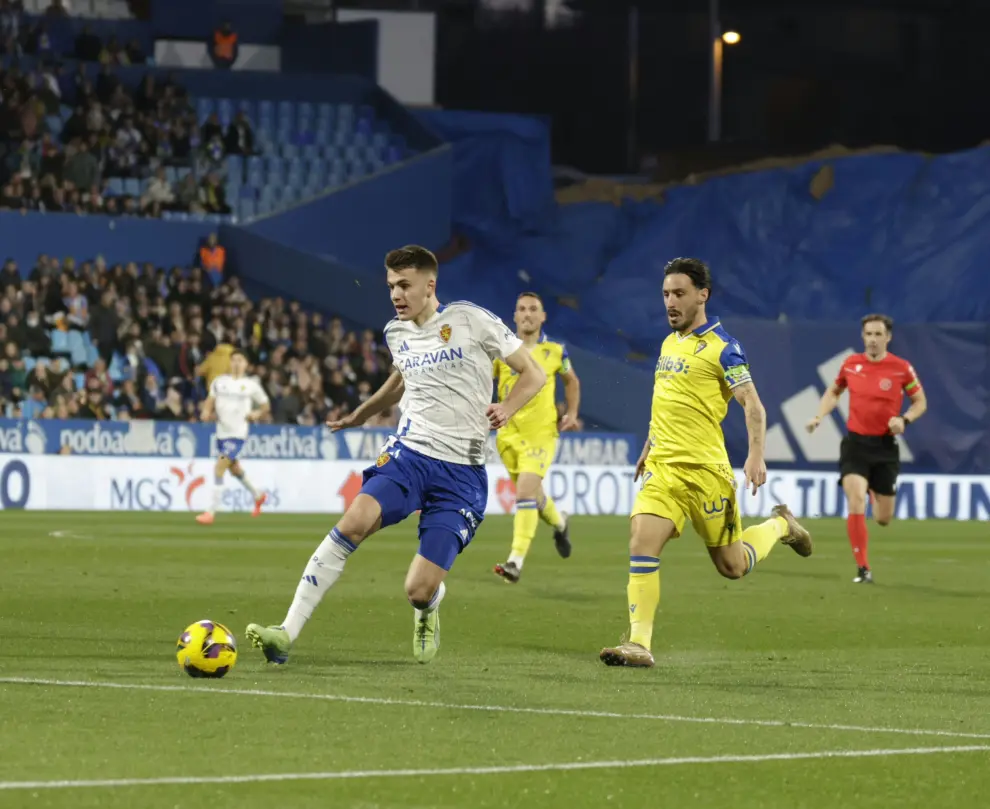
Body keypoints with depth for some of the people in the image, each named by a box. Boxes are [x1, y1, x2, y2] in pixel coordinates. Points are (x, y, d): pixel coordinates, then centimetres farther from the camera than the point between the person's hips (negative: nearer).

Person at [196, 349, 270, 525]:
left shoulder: (251, 385, -1)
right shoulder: (220, 381, 7)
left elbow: (266, 406, 8)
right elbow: (211, 400, 14)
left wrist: (257, 414, -13)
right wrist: (207, 412, -8)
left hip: (237, 433, -6)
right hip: (221, 431, 6)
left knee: (219, 469, -16)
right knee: (234, 469, 21)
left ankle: (212, 512, -13)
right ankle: (257, 496, 46)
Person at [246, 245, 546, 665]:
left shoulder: (471, 320, -5)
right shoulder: (395, 333, 10)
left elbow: (533, 374, 0)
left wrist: (505, 410, -17)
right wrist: (359, 415, 36)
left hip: (461, 472, -4)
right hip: (409, 452, 4)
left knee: (418, 590, -11)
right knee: (355, 520, -28)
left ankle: (427, 612, 32)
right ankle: (286, 634, -29)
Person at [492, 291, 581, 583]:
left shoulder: (554, 351, 1)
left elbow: (571, 381, 18)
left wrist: (572, 413, 7)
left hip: (541, 431, -3)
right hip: (510, 433, 3)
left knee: (526, 492, -19)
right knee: (532, 493, 16)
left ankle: (516, 561, -22)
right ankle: (559, 523, 51)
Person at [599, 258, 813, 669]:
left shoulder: (721, 347, -9)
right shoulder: (669, 343, 13)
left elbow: (753, 405, -13)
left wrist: (756, 456, -25)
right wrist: (649, 448, 30)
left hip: (705, 469, -6)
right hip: (662, 468, 6)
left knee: (732, 566, 6)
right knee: (641, 545, -15)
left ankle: (779, 526, 35)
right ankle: (639, 644, -15)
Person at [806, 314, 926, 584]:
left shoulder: (901, 368, -6)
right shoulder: (851, 364, 1)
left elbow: (920, 402, 4)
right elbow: (834, 392, 19)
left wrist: (904, 419, -15)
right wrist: (819, 416, 3)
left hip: (885, 447, 0)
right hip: (855, 443, 0)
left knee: (883, 519, 6)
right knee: (856, 504, -20)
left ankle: (877, 492, 46)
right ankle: (863, 569, -11)